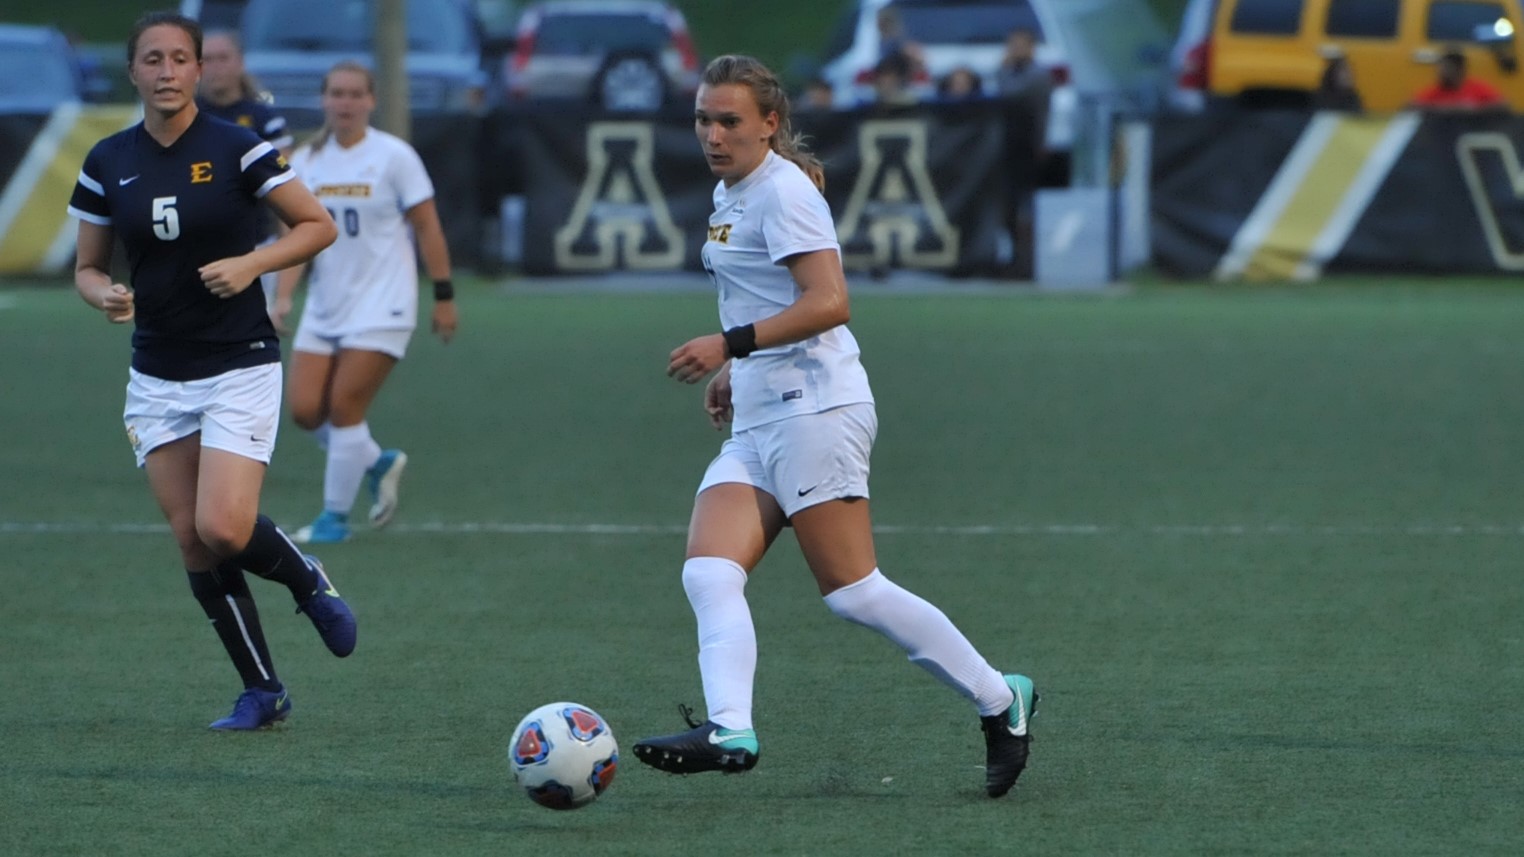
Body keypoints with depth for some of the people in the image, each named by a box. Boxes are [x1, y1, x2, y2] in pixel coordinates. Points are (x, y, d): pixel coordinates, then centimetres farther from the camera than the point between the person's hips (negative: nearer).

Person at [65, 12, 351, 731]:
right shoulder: (107, 164, 3)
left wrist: (251, 264, -16)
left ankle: (308, 581, 15)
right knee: (191, 539, 1)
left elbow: (318, 226, -1)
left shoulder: (236, 150, -8)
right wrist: (105, 295, -11)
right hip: (157, 377, 4)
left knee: (223, 530, -17)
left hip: (239, 367, -4)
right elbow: (88, 268, 11)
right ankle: (261, 690, 13)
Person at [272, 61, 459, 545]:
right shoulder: (305, 162, 4)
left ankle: (335, 518, 5)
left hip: (381, 305, -5)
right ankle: (378, 464, 24)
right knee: (306, 409, -2)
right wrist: (284, 295, -9)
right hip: (325, 306, 5)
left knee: (344, 408, -9)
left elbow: (428, 228, -5)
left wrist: (444, 296, -6)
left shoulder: (394, 157, -8)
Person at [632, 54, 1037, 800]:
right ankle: (729, 730, -27)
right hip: (757, 424, 10)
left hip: (813, 410, -10)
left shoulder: (782, 190, -10)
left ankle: (999, 701, 1)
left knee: (851, 590, -10)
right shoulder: (729, 195, 19)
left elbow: (827, 302, -20)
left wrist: (730, 345, -22)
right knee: (708, 573, -11)